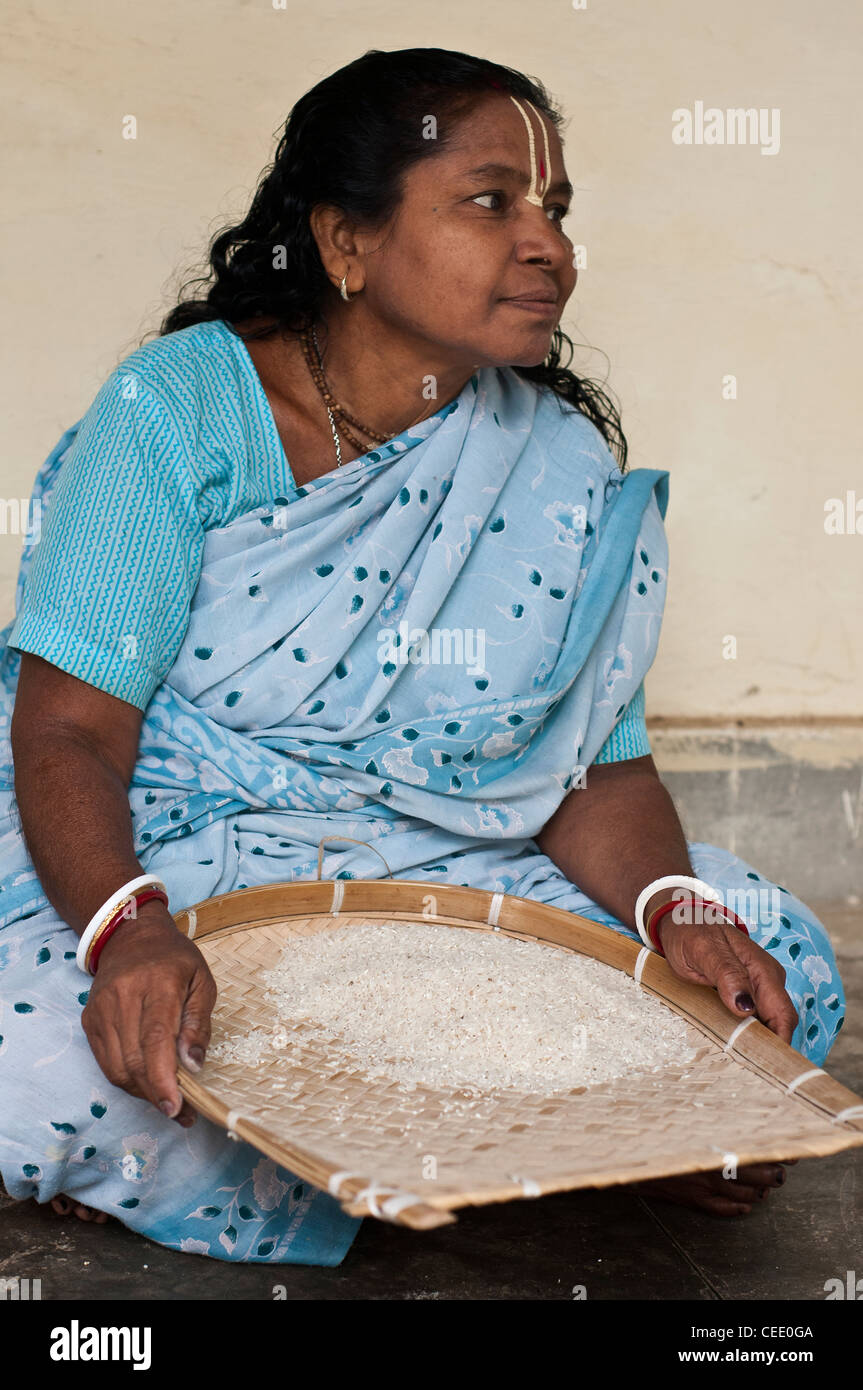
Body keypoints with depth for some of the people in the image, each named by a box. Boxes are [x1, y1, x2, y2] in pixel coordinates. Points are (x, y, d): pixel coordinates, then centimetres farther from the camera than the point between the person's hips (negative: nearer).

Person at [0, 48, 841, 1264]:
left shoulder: (564, 468, -1)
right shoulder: (179, 408, -12)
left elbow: (597, 765, -1)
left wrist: (671, 906, -23)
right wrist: (130, 929, -36)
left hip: (446, 881, 4)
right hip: (167, 874, -3)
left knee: (783, 973, -12)